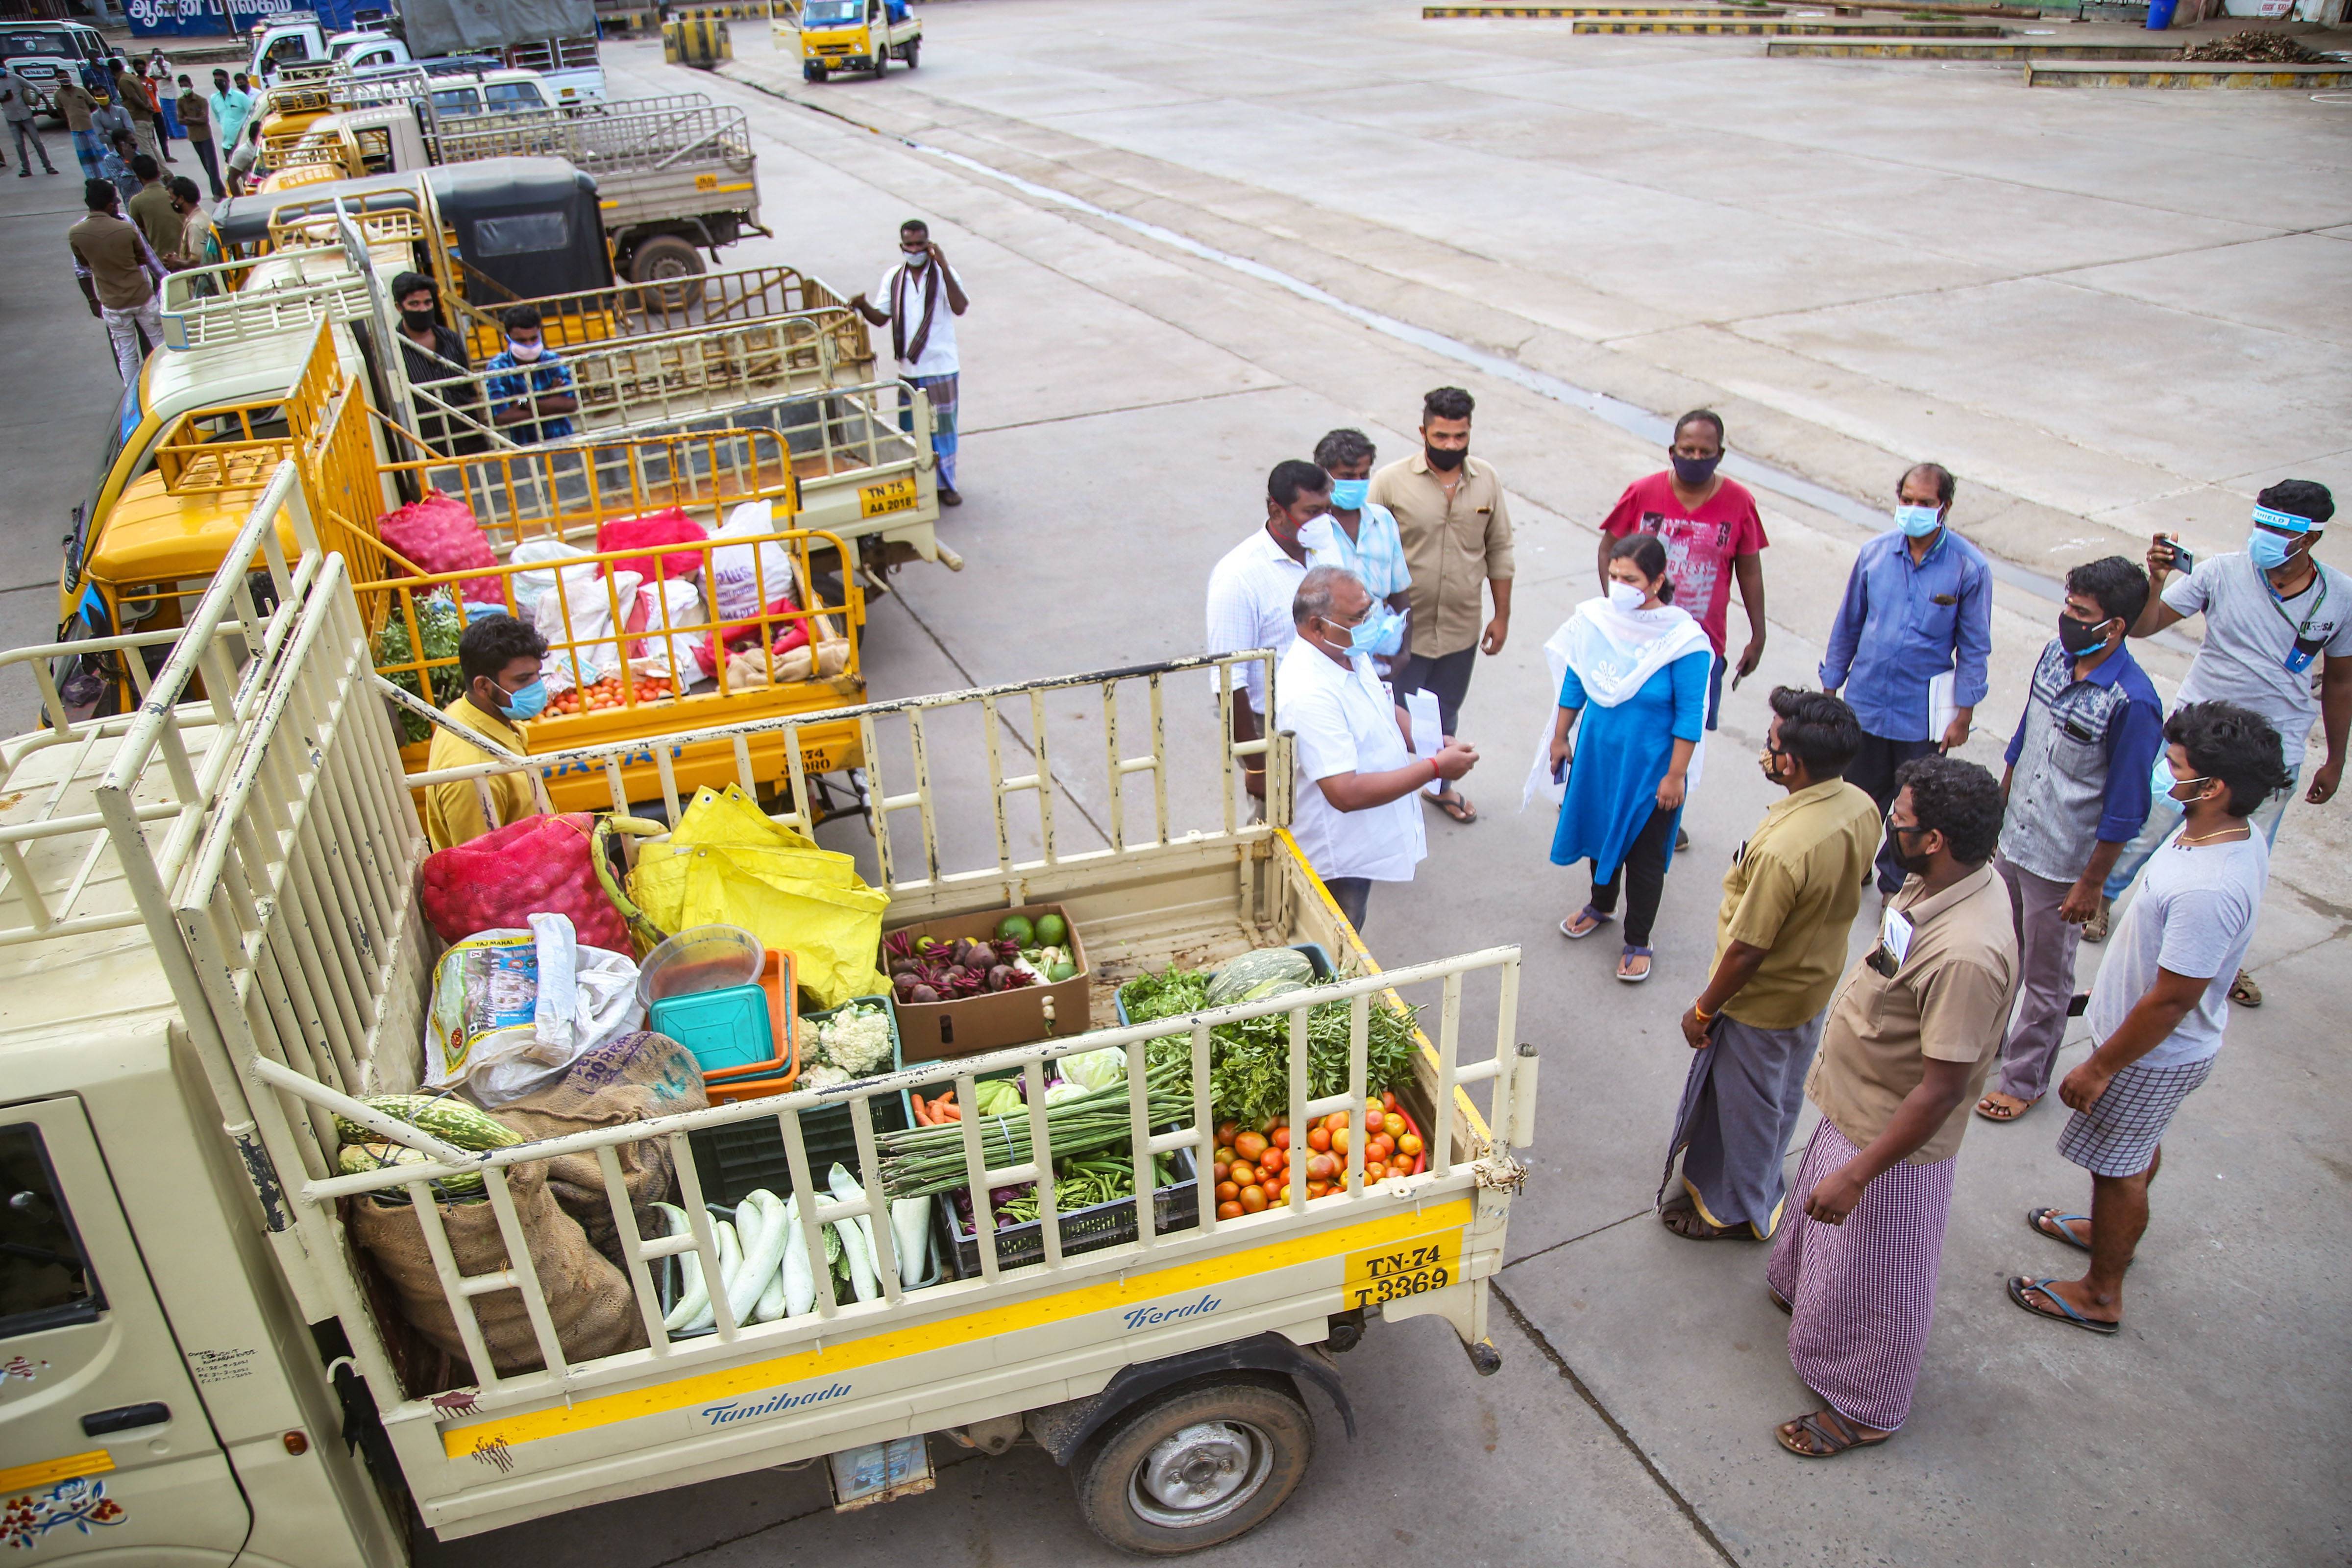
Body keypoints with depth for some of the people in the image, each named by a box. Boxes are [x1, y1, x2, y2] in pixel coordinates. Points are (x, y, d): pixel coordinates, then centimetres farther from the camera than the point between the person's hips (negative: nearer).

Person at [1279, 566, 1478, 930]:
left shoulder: (1351, 654, -2)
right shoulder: (1309, 694, -34)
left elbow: (1387, 711, 16)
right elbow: (1346, 793, -36)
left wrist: (1434, 745, -4)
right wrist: (1434, 768, -29)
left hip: (1364, 842, 9)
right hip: (1336, 858, -9)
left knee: (1348, 940, 28)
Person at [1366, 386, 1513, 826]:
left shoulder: (1487, 480, -2)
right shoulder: (1391, 481, -14)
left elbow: (1499, 550, 7)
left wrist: (1502, 615, 7)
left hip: (1462, 627, 4)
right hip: (1404, 629, -4)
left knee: (1446, 713, 22)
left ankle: (1440, 785, 44)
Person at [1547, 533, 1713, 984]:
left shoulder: (1683, 639, -23)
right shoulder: (1597, 619, -10)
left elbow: (1690, 715, -16)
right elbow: (1575, 682, 4)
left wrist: (1676, 775, -14)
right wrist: (1560, 738, 10)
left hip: (1650, 767, -4)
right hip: (1599, 755, 4)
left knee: (1644, 856, 10)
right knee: (1601, 833, 24)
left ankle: (1637, 942, 28)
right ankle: (1601, 905, 51)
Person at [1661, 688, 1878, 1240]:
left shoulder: (1783, 848, -39)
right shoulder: (1862, 807, -14)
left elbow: (1747, 952, -29)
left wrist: (1703, 1010, -14)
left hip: (1762, 1003, -8)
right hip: (1817, 984, 8)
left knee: (1746, 1106, 16)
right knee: (1784, 1095, 29)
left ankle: (1737, 1209, 38)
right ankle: (1763, 1181, 53)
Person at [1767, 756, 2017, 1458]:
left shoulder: (1965, 954, -39)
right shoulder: (1944, 882, -9)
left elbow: (1943, 1090, -32)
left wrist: (1857, 1174, -25)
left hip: (1892, 1137, -9)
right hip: (1855, 1106, 9)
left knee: (1868, 1280, 14)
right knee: (1822, 1225, 33)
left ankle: (1862, 1409, 36)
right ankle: (1798, 1288, 60)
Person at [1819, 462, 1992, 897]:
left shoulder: (1970, 567, -11)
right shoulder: (1875, 552, -4)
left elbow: (1974, 648, -4)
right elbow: (1848, 625, 7)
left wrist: (1964, 715, -5)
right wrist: (1829, 689, 9)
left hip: (1923, 714, -2)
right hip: (1864, 702, 2)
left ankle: (1896, 885, 31)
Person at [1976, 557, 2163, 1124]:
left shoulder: (2132, 703, -26)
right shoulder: (2057, 653, -5)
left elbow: (2124, 810, -19)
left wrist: (2090, 884, -13)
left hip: (2063, 864, -6)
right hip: (2011, 841, 7)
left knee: (2045, 980, 13)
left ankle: (2025, 1080, 31)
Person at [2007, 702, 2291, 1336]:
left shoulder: (2206, 891, -39)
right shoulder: (2235, 836, -8)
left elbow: (2172, 1000, -30)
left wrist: (2100, 1067, -18)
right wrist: (2110, 985, 21)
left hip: (2155, 1053, -9)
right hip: (2172, 1045, 9)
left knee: (2118, 1168, 11)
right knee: (2139, 1147, 30)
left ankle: (2100, 1294, 32)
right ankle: (2111, 1230, 55)